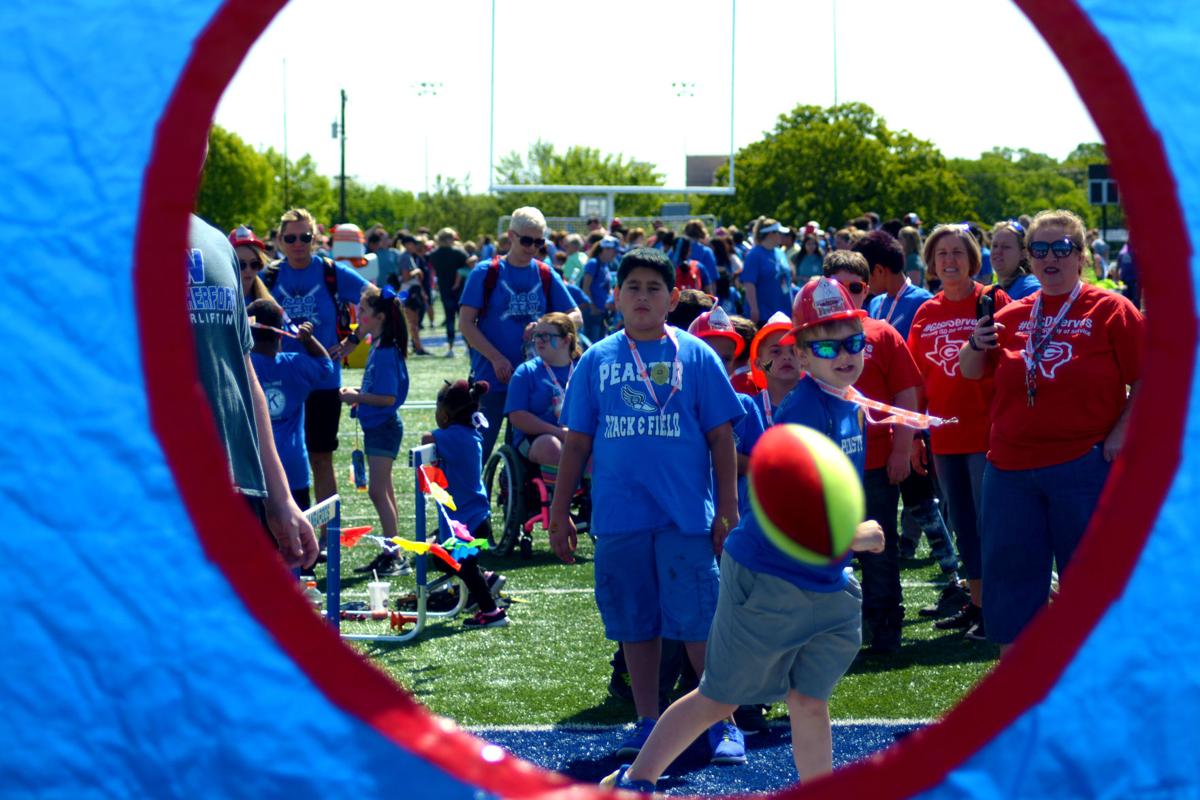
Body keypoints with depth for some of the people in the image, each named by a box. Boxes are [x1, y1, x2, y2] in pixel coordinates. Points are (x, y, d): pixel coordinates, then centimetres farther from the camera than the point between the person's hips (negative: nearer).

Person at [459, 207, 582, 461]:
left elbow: (576, 318, 7)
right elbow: (467, 322, -4)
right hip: (491, 379, -3)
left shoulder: (546, 275, 7)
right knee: (479, 450, -5)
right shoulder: (486, 272, -1)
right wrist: (497, 359, -14)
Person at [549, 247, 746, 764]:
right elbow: (577, 442, 11)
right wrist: (560, 510, 8)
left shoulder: (696, 356, 2)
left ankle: (724, 722, 7)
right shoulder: (596, 361, 7)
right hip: (619, 517, 3)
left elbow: (721, 437, 2)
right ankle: (648, 724, 19)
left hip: (685, 516, -2)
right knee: (634, 624, 8)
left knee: (698, 624, -4)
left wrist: (728, 509, -3)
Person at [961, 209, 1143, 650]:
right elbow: (971, 372, 18)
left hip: (1083, 465, -4)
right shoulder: (1012, 315, 10)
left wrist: (1122, 432, -14)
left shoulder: (1111, 309, -2)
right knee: (1009, 572, 8)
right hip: (1010, 466, 4)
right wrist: (976, 345, -3)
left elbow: (1149, 382, -4)